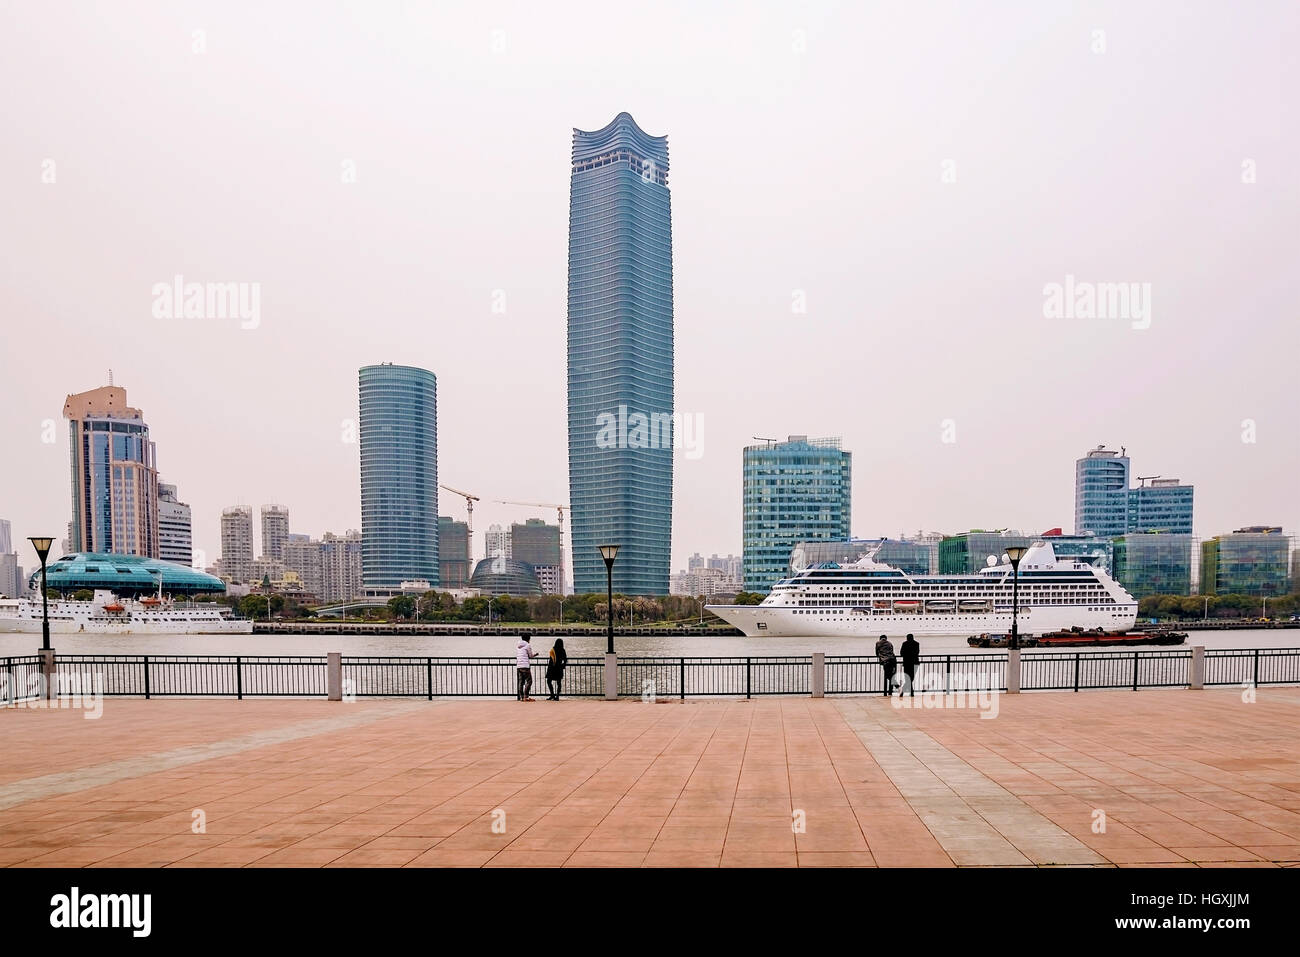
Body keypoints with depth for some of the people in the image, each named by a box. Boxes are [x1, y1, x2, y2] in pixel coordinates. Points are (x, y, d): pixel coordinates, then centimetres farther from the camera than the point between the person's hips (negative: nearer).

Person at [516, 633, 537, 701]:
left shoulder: (517, 646, 15)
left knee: (521, 682, 8)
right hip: (525, 666, -7)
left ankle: (521, 697, 5)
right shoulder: (527, 645, -4)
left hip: (518, 666, 7)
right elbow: (531, 656, 0)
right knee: (529, 681, -5)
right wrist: (535, 654, 21)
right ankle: (526, 696, -14)